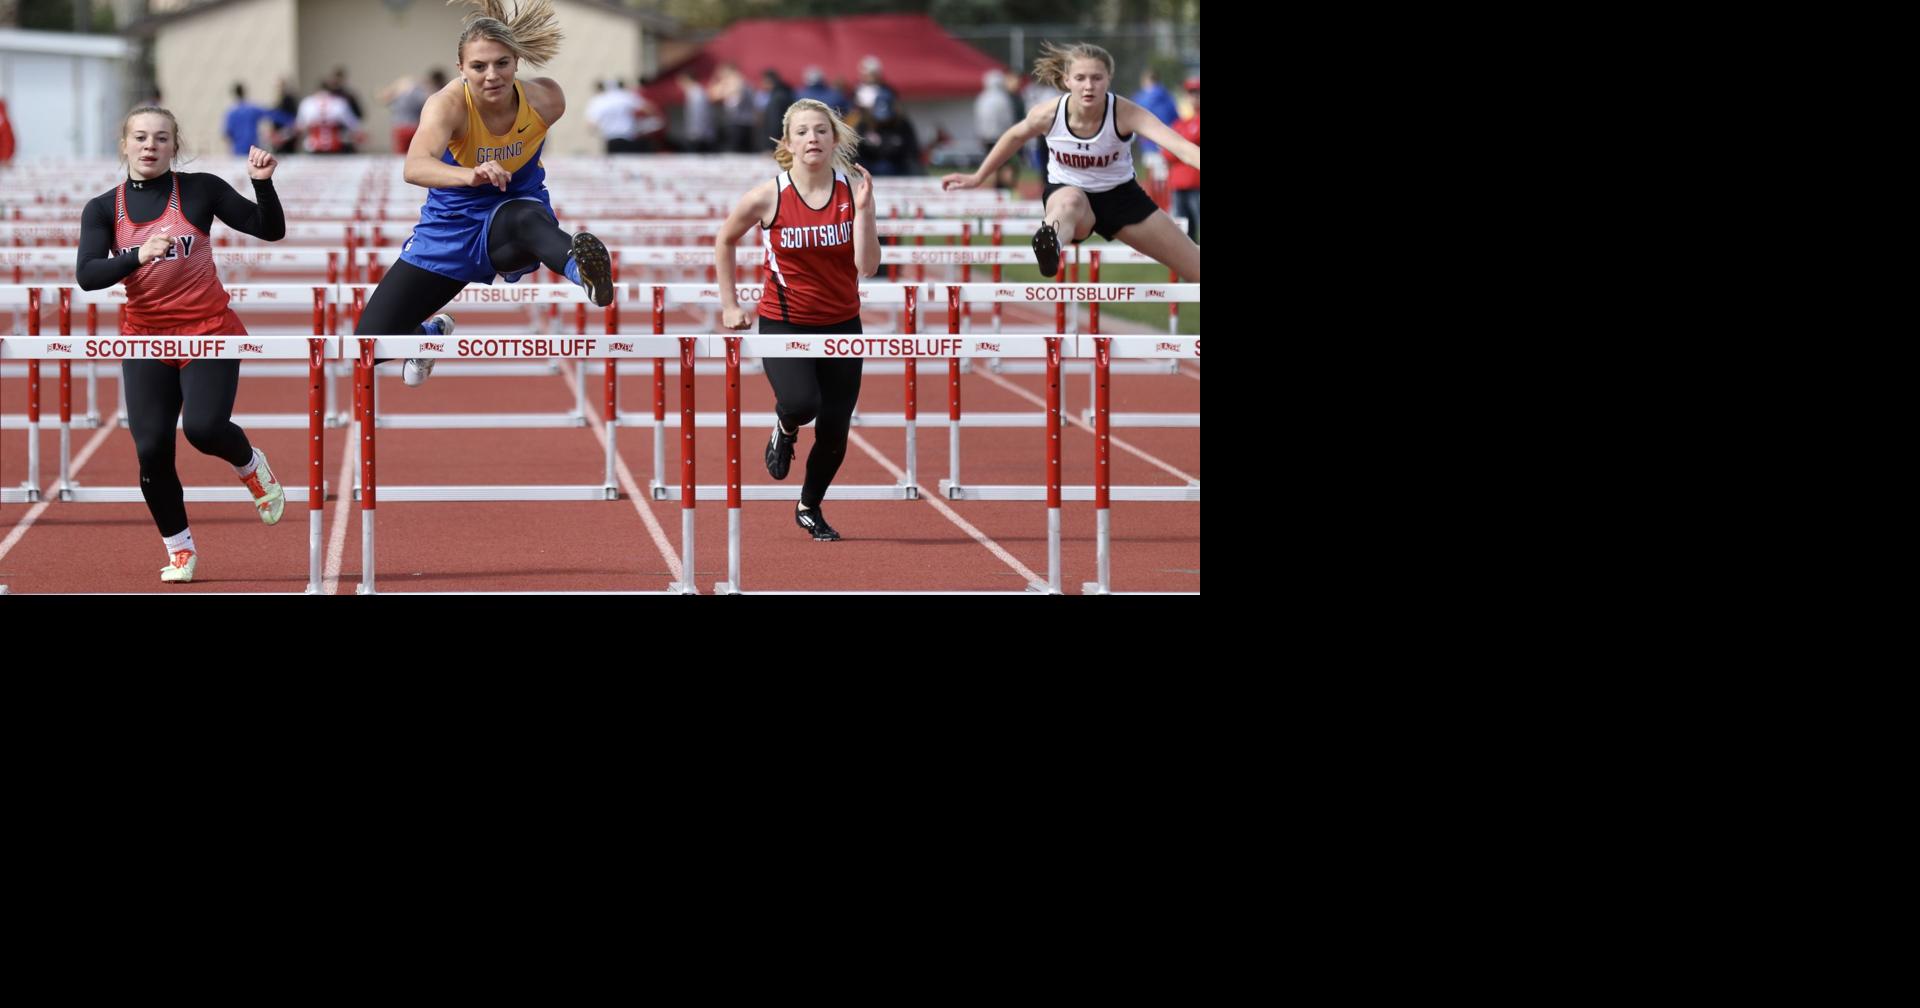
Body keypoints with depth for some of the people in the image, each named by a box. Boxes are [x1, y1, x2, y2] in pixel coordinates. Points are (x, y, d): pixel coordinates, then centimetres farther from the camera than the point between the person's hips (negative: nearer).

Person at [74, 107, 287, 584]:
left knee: (205, 428, -22)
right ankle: (179, 550, 15)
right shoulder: (103, 209, 1)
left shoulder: (199, 190, -3)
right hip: (145, 340, 2)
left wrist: (263, 183, -19)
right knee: (152, 450, -5)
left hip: (209, 332, -2)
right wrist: (138, 256, -28)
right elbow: (87, 276, -12)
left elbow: (270, 230, -2)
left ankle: (249, 465, 14)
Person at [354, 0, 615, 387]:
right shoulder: (447, 104, -27)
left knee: (527, 216, -40)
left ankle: (580, 267, -73)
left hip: (511, 228, -1)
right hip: (450, 228, 1)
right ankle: (431, 332, 33)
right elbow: (414, 167, -48)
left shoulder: (546, 99, -18)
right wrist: (470, 175, -65)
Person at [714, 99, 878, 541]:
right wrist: (729, 304, 5)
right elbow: (724, 241, 7)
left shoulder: (852, 192, -6)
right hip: (783, 323, -2)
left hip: (841, 324, 2)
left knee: (834, 432, 2)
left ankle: (810, 507, 30)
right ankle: (784, 430, 10)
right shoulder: (768, 197, -10)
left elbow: (867, 265, -12)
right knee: (801, 402, -29)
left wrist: (863, 208, -21)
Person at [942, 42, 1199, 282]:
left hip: (1119, 195, 1)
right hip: (1066, 190, -1)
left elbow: (1180, 146, -44)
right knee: (1071, 201, -43)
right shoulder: (1048, 114, -22)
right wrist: (978, 178, 12)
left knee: (1198, 271, 1)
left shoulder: (1125, 113, -29)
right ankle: (1049, 246, -76)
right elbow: (1014, 137, 2)